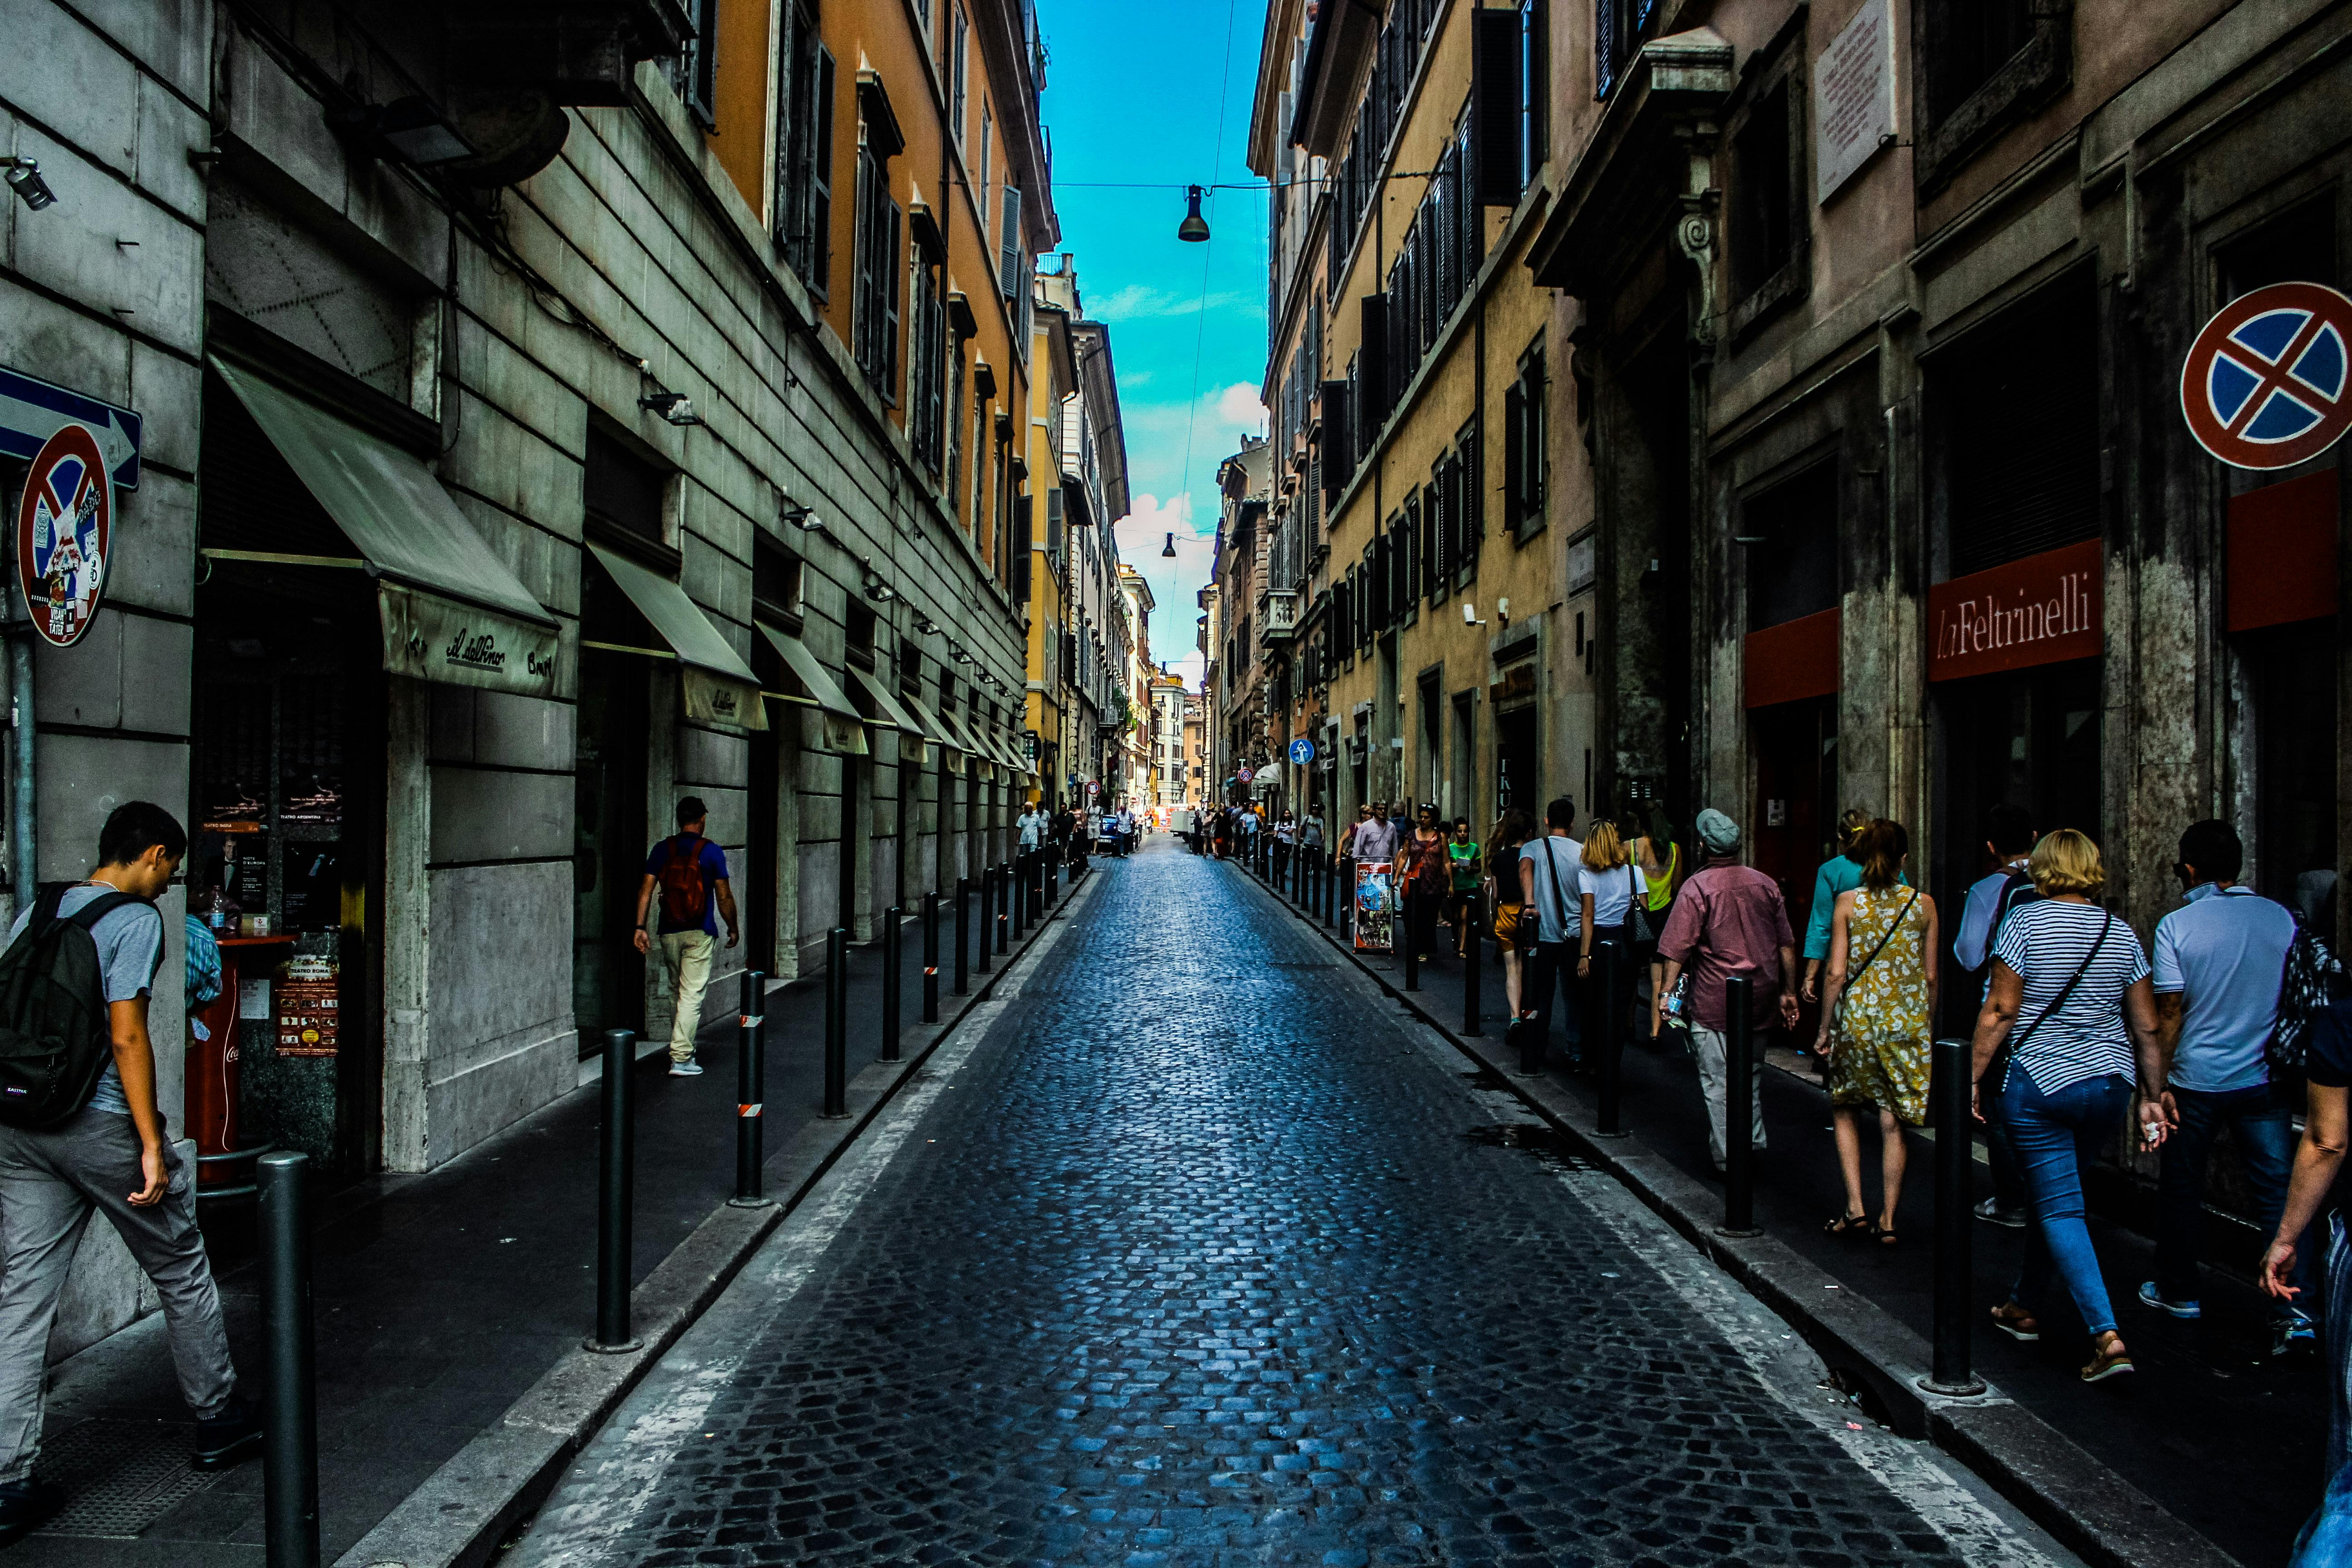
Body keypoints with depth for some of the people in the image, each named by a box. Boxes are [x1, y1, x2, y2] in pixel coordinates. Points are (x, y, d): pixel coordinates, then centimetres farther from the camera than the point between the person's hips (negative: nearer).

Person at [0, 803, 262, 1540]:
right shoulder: (136, 920, -11)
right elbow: (127, 1037, -17)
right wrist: (152, 1145, -15)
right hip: (100, 1125, -7)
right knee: (182, 1271, 12)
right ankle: (218, 1422, 26)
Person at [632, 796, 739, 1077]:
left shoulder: (662, 850, 3)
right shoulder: (712, 852, -6)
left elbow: (646, 889, -2)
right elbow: (724, 897, -4)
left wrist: (640, 927, -1)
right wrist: (733, 928, 8)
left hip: (670, 933, 4)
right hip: (700, 934, -4)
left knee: (677, 992, 19)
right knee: (692, 995, -3)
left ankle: (681, 1049, 29)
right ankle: (681, 1059, -7)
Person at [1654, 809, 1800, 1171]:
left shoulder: (1698, 886, -10)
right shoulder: (1765, 884, 6)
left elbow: (1678, 948, -15)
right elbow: (1786, 944, 11)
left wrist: (1665, 993, -11)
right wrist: (1789, 992, 18)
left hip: (1715, 1004, -6)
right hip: (1760, 1002, 6)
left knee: (1718, 1084, 2)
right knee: (1751, 1076, 19)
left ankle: (1727, 1160, 6)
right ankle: (1752, 1149, 25)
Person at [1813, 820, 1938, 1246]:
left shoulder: (1848, 902, -5)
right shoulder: (1923, 904, 0)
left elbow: (1837, 973, -7)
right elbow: (1930, 976, 3)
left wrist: (1825, 1028, 1)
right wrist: (1929, 1025, 16)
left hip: (1857, 1019, -1)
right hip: (1907, 1023, 1)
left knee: (1845, 1111, 15)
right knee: (1893, 1123, 7)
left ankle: (1855, 1208, 7)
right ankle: (1887, 1221, 10)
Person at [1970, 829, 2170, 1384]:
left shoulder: (2024, 922, -8)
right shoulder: (2121, 934, 6)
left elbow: (2000, 1011, -12)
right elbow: (2146, 1028, 7)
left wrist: (1974, 1077, -6)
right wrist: (2154, 1098, 14)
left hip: (2040, 1085, -5)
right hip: (2109, 1085, 5)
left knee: (2058, 1208, -2)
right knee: (2053, 1196, 19)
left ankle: (2107, 1334, -12)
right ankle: (2024, 1307, 32)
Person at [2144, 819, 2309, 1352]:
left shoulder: (2176, 926, -9)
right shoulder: (2283, 919, 0)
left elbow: (2170, 1013, -9)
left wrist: (2157, 1083, -2)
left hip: (2197, 1079, -2)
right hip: (2265, 1079, 2)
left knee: (2182, 1187, 13)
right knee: (2279, 1192, 4)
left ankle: (2177, 1291, 26)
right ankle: (2294, 1311, -5)